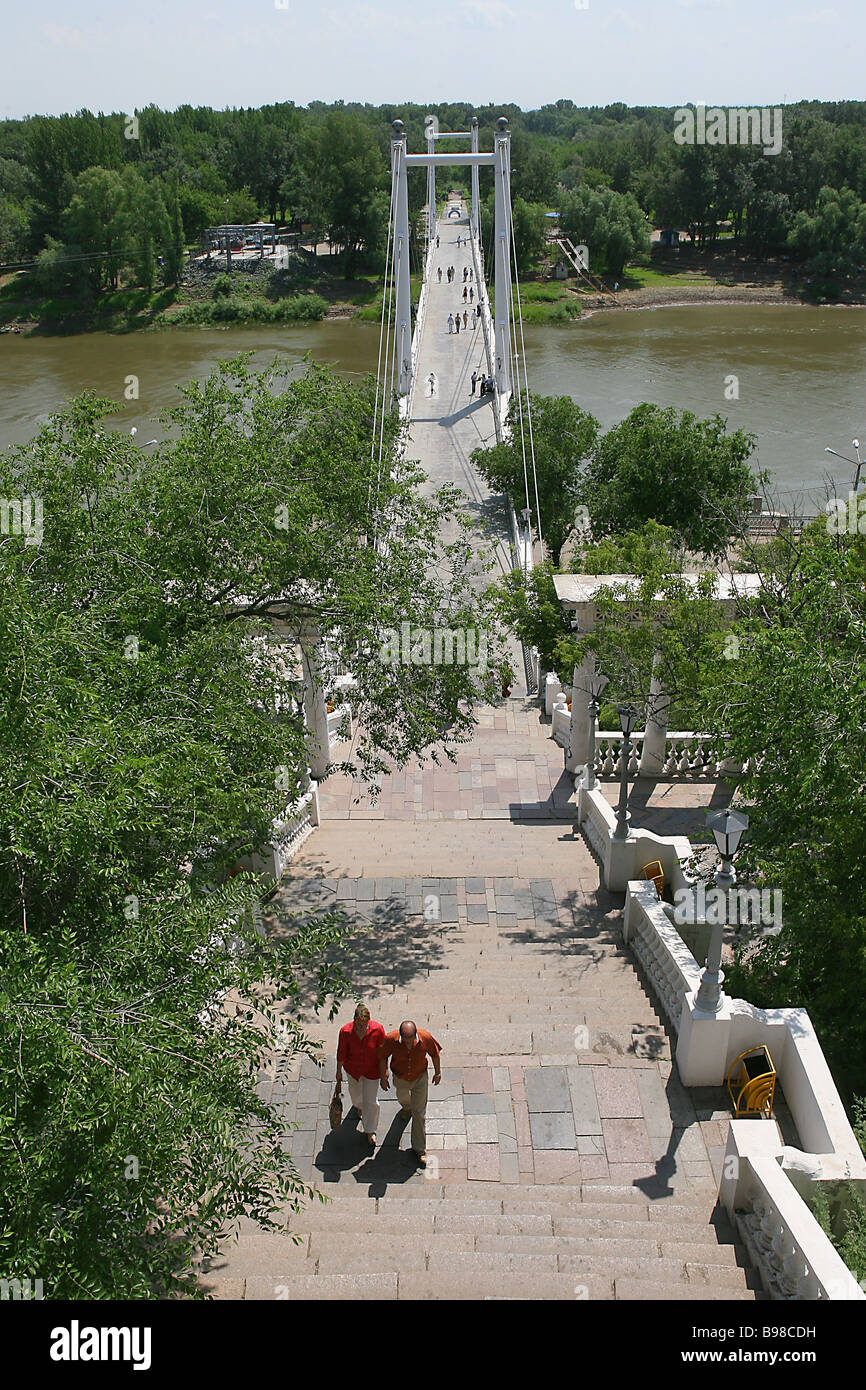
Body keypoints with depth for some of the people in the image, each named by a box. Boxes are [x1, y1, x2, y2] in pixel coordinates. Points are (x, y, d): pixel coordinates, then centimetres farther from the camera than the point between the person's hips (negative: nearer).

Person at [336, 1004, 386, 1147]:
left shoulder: (377, 1029, -30)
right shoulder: (345, 1031, -29)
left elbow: (382, 1050, -12)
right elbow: (341, 1053, -14)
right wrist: (339, 1073, -3)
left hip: (371, 1070, -1)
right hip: (352, 1068, 1)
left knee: (370, 1101, 9)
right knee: (355, 1089, 31)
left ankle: (370, 1130, 36)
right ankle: (358, 1105, 68)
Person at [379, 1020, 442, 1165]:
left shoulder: (426, 1037, -32)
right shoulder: (391, 1038, -33)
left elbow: (434, 1053, -10)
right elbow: (383, 1056, -13)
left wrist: (437, 1072, 3)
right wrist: (383, 1077, -4)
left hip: (420, 1078, -1)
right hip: (400, 1078, 1)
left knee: (419, 1112, 4)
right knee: (402, 1097, 32)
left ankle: (419, 1148, 21)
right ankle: (407, 1107, 71)